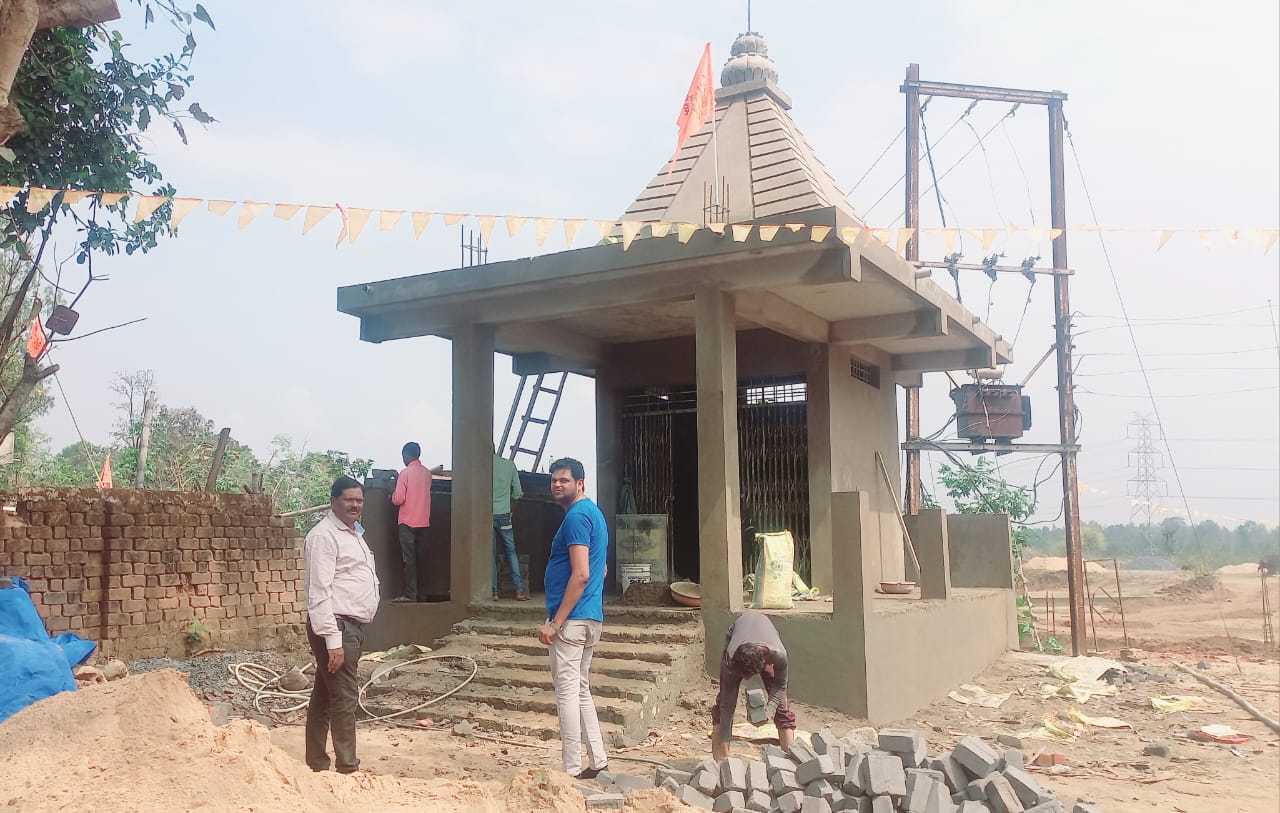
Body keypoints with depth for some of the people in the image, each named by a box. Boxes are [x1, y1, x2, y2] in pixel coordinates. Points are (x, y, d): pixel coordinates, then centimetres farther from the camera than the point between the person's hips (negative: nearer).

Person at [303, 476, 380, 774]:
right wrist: (333, 640, -23)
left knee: (324, 694, 15)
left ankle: (316, 763, 22)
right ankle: (347, 768, -1)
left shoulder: (354, 533, 17)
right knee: (344, 697, -7)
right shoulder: (324, 535, -13)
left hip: (353, 625, 9)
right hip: (336, 626, -9)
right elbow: (319, 592, -19)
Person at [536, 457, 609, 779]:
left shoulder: (577, 516, -15)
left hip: (572, 619, -10)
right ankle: (597, 761, 22)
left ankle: (572, 770, 1)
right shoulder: (594, 513, 17)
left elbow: (580, 575, -23)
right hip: (590, 617, 10)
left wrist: (555, 623, -20)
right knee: (580, 691, 16)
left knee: (567, 691, -4)